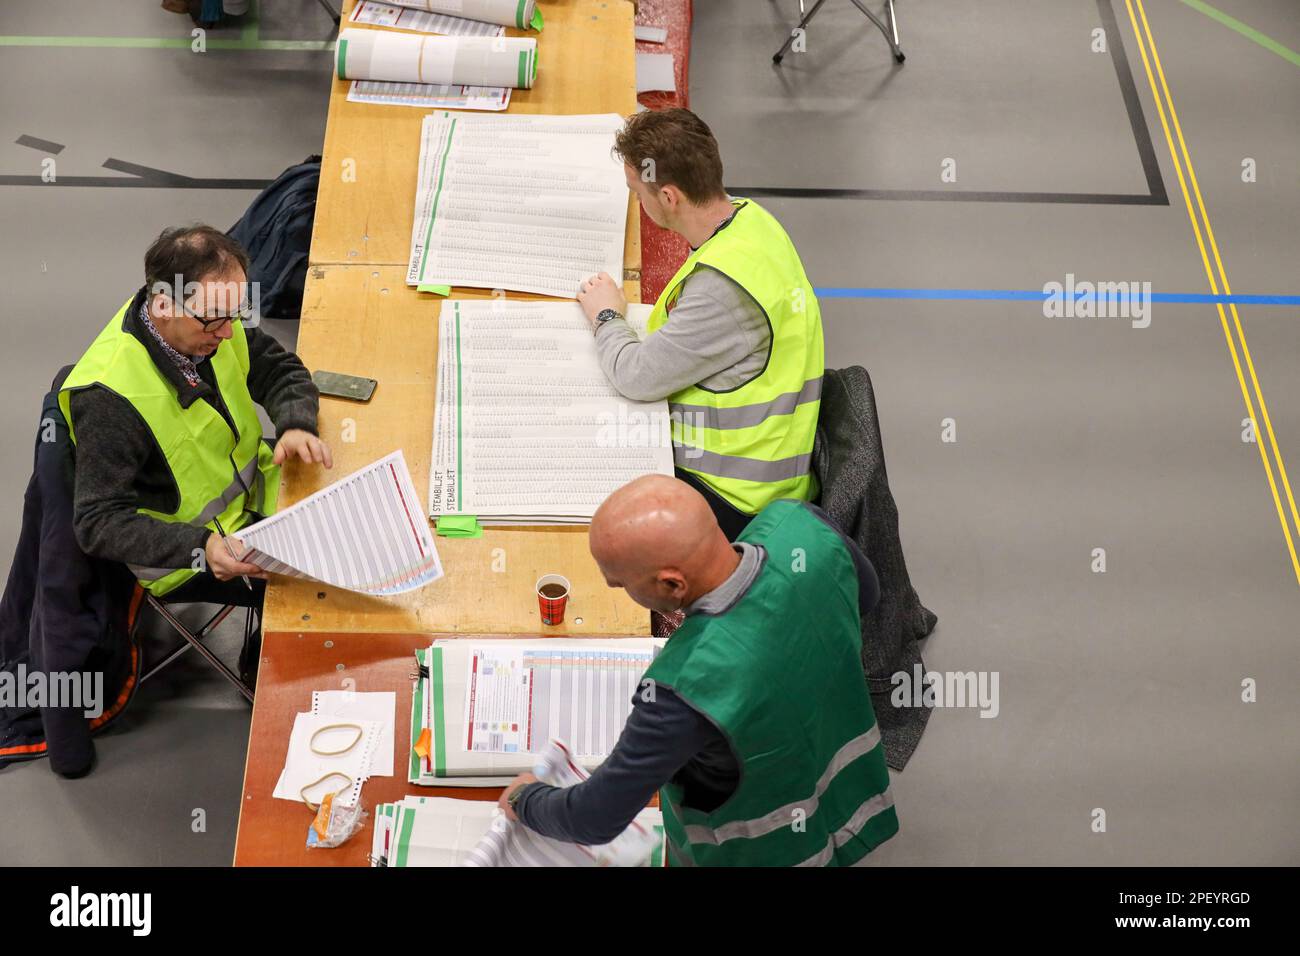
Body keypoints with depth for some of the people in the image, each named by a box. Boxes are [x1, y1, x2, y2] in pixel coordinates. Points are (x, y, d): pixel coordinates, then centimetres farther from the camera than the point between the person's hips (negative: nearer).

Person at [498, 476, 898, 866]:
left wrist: (524, 801, -5)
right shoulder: (799, 522, -26)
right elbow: (864, 592, -1)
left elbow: (596, 820, -25)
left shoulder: (688, 685, -42)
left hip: (760, 852, -5)